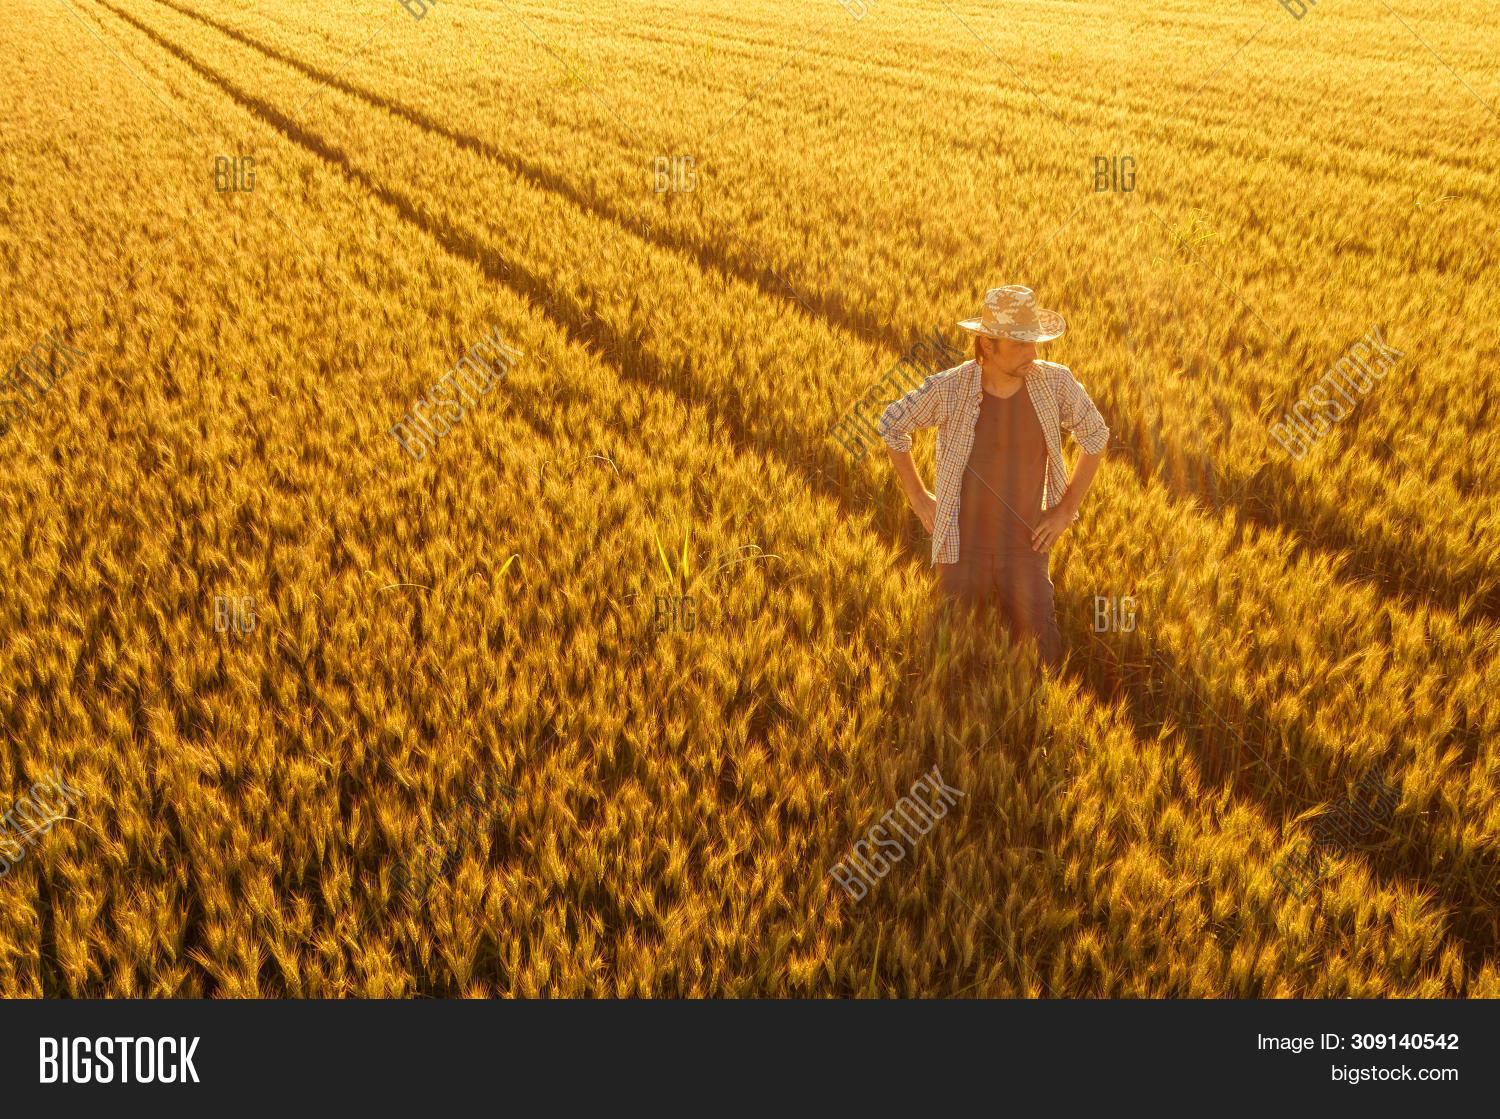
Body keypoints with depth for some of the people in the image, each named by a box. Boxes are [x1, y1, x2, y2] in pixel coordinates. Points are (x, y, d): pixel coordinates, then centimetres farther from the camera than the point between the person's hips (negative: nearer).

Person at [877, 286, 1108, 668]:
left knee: (1043, 654, 0)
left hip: (1025, 549, 1)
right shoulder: (948, 388, -14)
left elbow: (1096, 437, 6)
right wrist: (917, 497, 1)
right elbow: (891, 424, 2)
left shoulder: (1055, 382, -10)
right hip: (962, 547, -1)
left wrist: (1067, 508, 0)